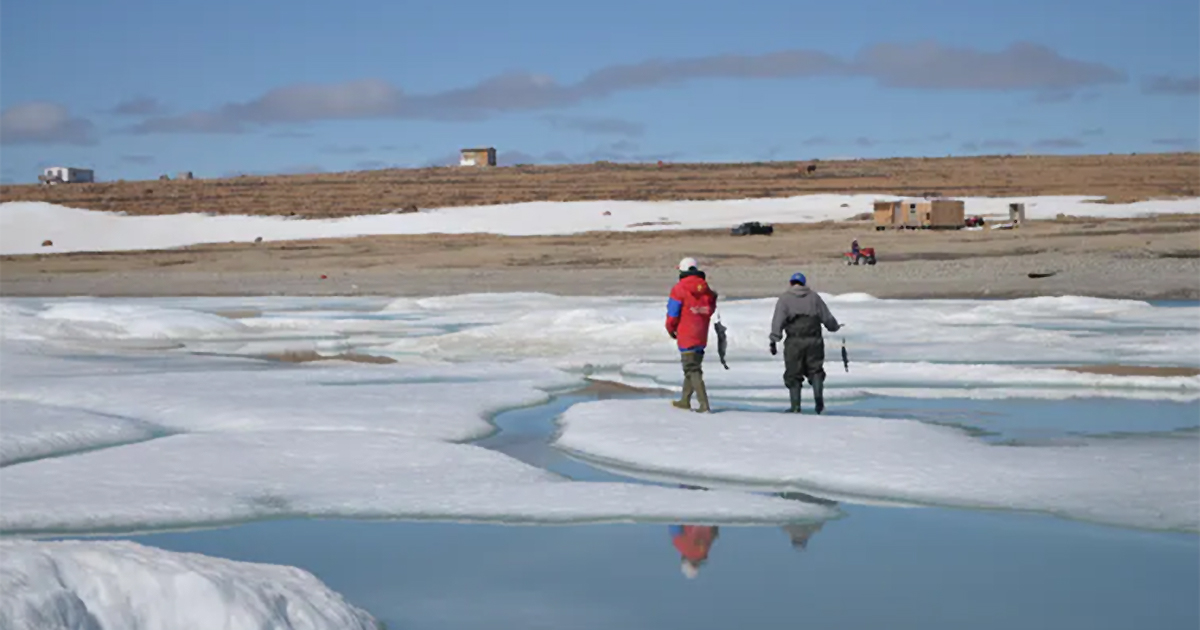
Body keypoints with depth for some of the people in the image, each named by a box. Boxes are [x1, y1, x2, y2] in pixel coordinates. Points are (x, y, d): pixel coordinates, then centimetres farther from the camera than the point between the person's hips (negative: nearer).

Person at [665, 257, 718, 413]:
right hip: (702, 336, 6)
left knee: (692, 369, -5)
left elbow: (673, 313, -9)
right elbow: (711, 310, 12)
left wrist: (671, 329, 8)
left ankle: (704, 404, -14)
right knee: (694, 366, 19)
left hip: (686, 335, -6)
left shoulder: (679, 289, -11)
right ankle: (685, 401, 30)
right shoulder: (707, 290, 7)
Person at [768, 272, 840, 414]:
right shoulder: (814, 297, 10)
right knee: (815, 370, 13)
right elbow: (827, 317, 13)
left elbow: (778, 321, -6)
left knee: (793, 374, 5)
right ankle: (818, 395, -9)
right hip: (814, 340, 2)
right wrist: (834, 327, 33)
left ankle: (795, 406, 3)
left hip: (794, 341, -2)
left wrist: (774, 341, -7)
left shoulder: (784, 299, 3)